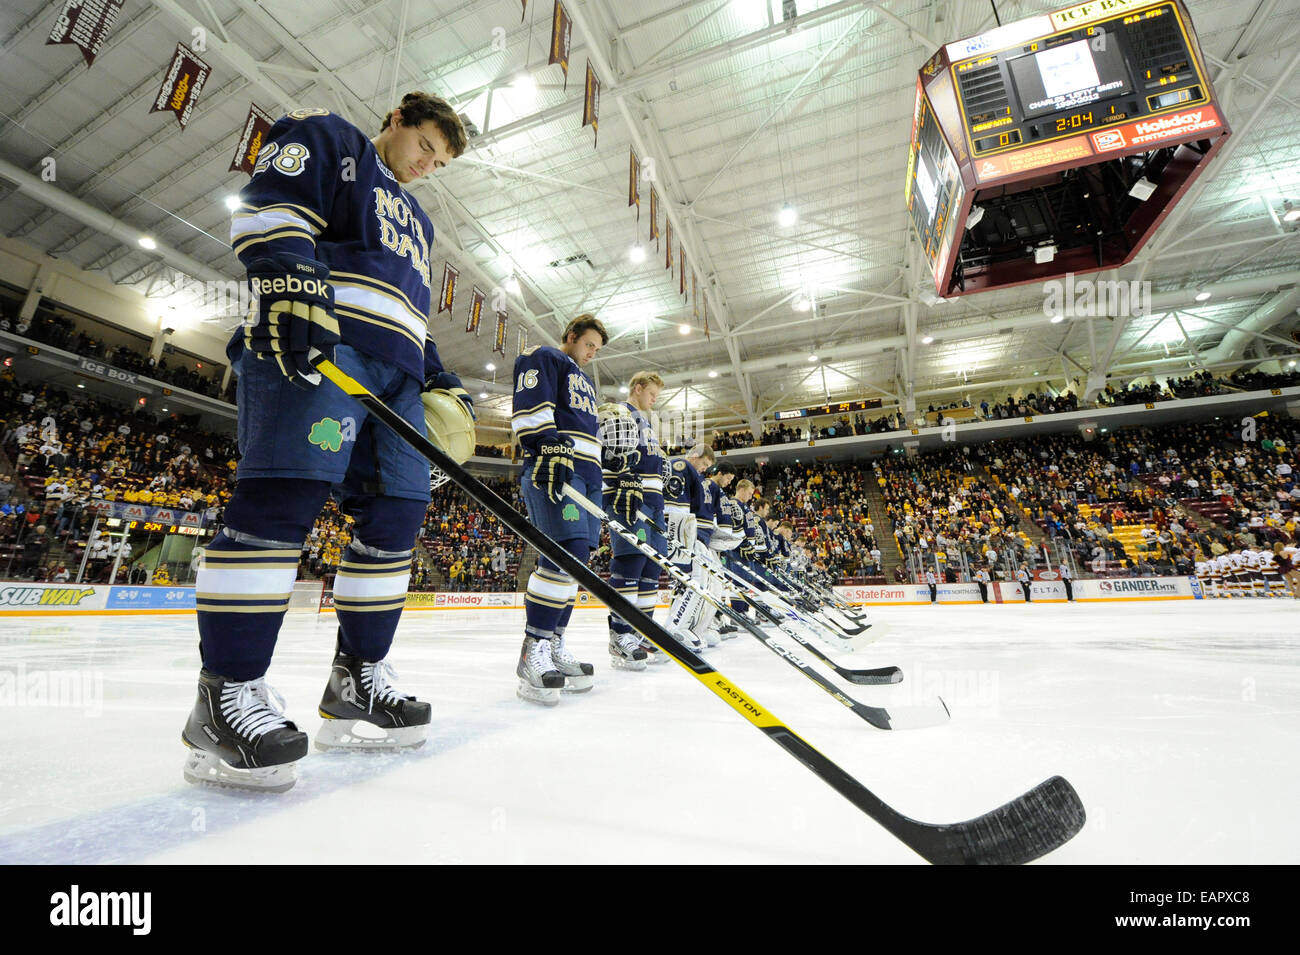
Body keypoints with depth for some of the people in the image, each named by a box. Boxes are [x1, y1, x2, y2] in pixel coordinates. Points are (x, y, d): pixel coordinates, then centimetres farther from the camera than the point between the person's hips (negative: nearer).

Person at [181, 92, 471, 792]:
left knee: (396, 511, -2)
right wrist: (290, 281, -20)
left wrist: (440, 384, 20)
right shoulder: (325, 138, 17)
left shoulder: (414, 219, 37)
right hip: (314, 341, -7)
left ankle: (356, 683, 6)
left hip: (394, 367, 8)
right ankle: (226, 692, -11)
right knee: (288, 492, -20)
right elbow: (271, 207, -1)